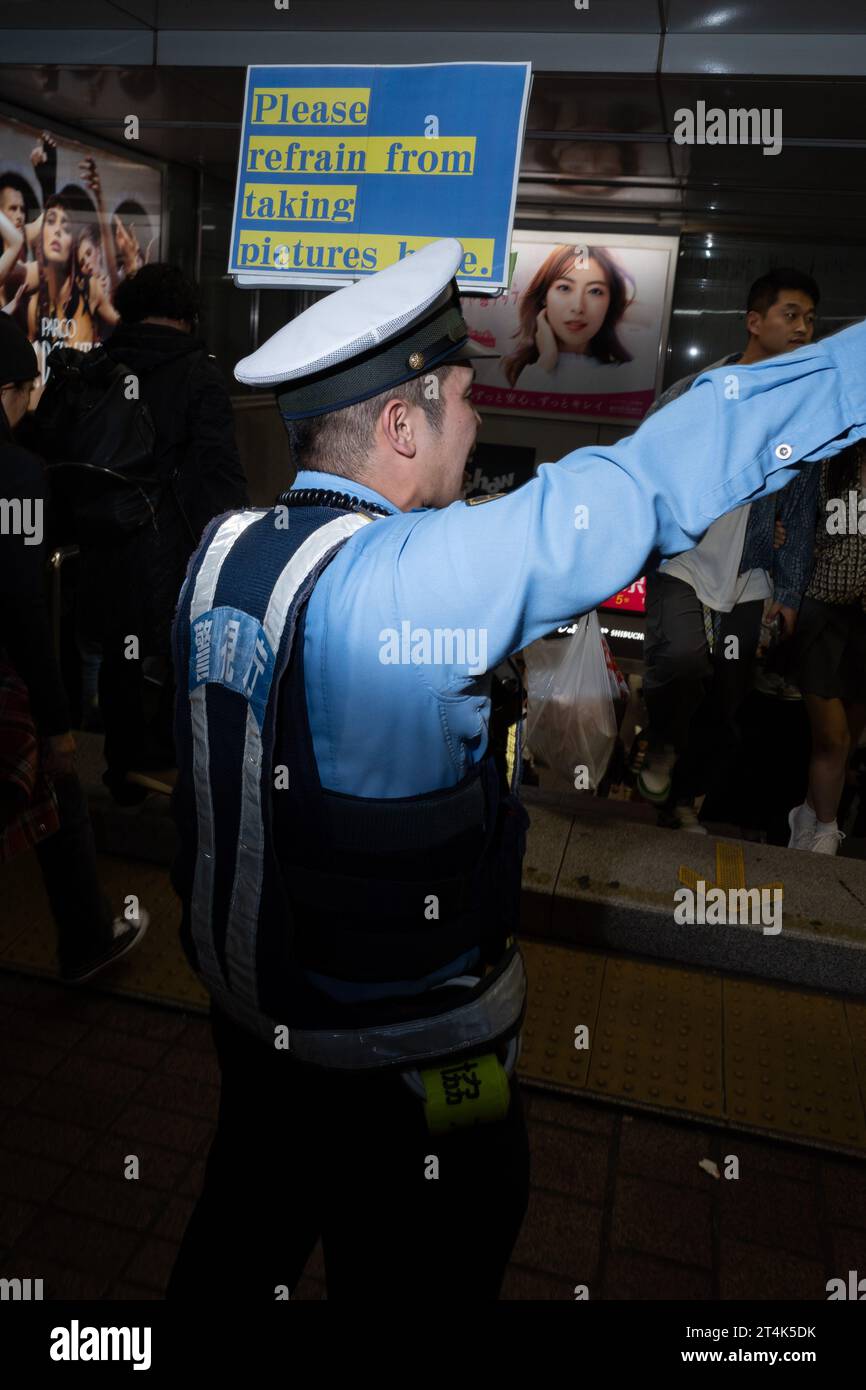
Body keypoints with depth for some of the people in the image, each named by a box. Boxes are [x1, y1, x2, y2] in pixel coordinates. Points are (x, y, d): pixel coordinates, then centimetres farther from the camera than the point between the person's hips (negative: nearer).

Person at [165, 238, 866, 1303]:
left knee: (242, 1237, 31)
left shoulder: (223, 549, -4)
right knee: (415, 1276, 21)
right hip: (395, 1058, -7)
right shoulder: (405, 578, -29)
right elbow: (658, 481, -27)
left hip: (251, 1008, 7)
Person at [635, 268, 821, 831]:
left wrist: (789, 593, 9)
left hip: (749, 581, 4)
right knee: (682, 658, -32)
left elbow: (801, 511, 14)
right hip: (683, 563, -4)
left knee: (725, 711, 6)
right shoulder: (696, 393, 1)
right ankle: (661, 745, -2)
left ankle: (682, 802, 28)